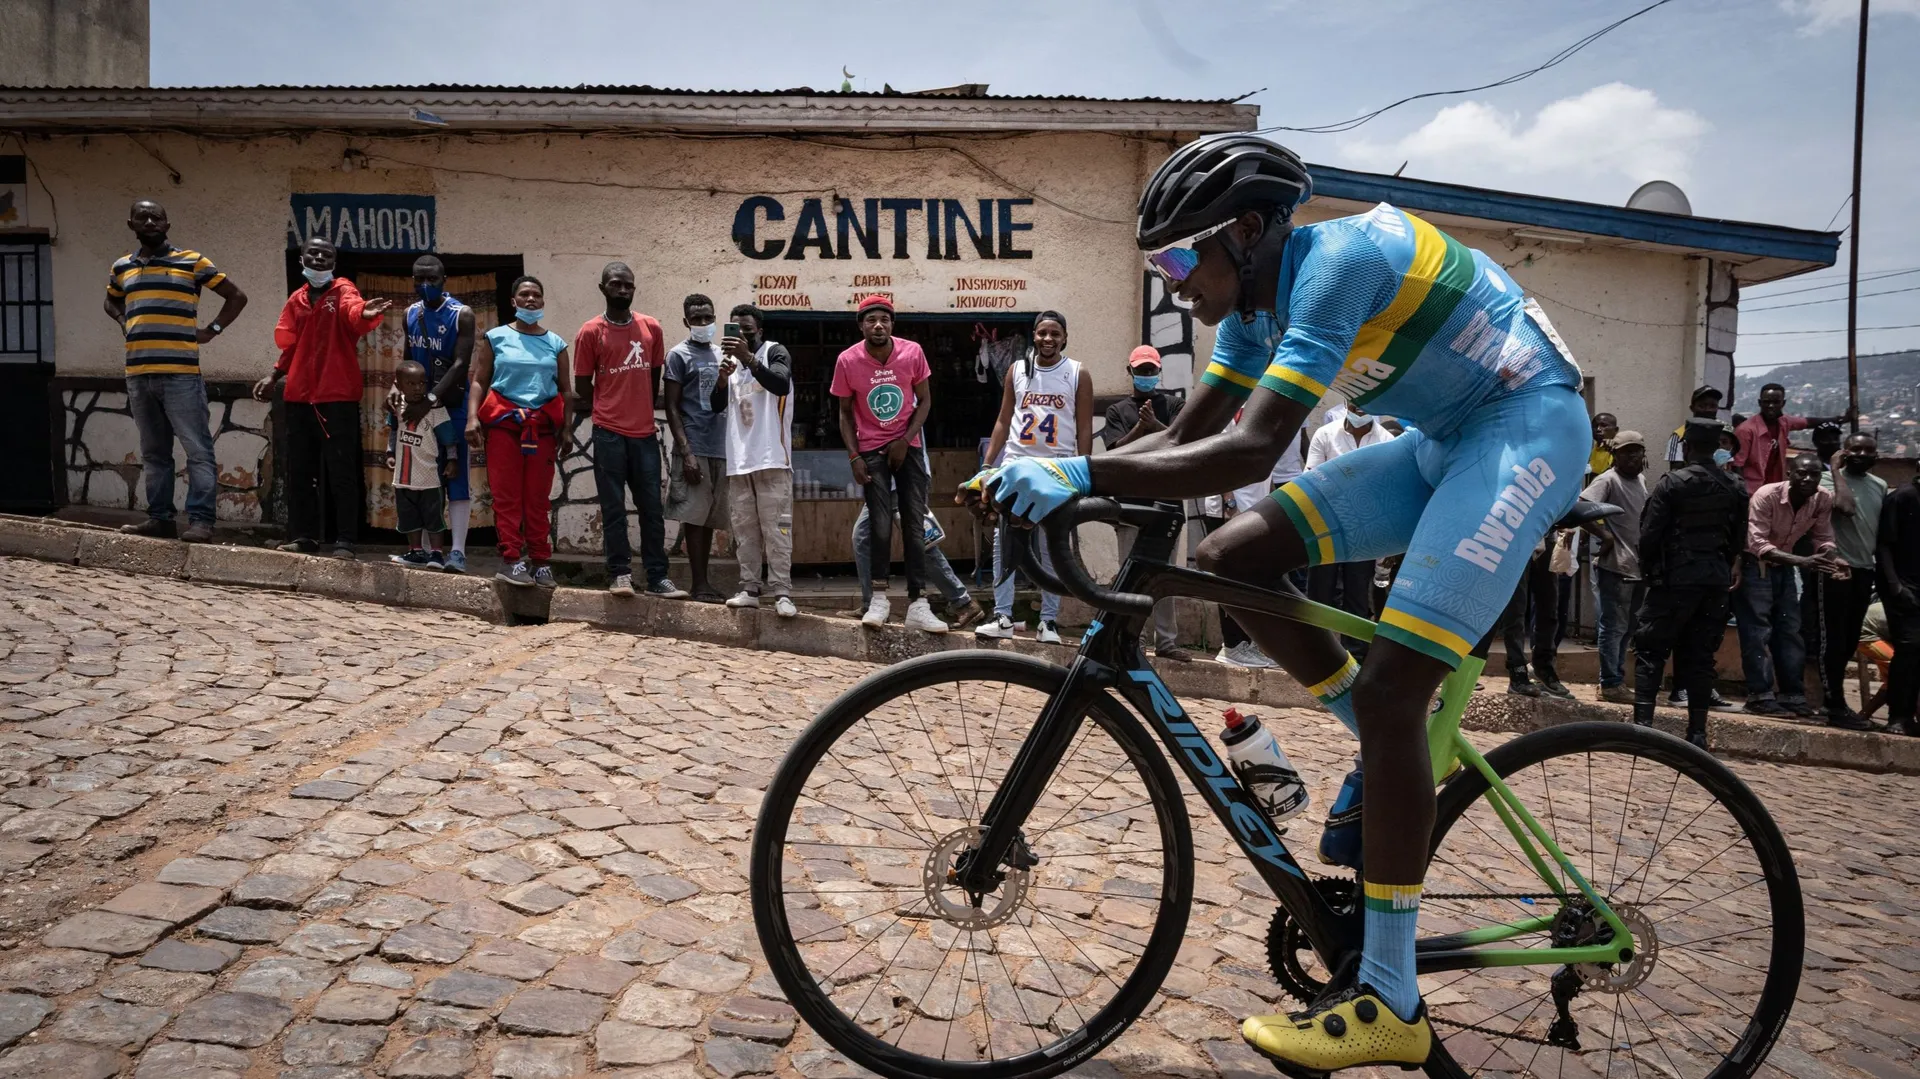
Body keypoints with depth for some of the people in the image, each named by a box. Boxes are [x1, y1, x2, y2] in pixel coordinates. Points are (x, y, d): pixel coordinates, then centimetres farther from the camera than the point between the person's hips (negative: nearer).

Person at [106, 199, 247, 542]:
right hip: (138, 375, 5)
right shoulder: (121, 267, 15)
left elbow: (236, 296, 6)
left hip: (180, 374, -5)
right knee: (153, 453, 11)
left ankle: (201, 520, -7)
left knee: (198, 450, -7)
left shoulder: (192, 262, 1)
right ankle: (159, 518, 17)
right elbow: (112, 302, 35)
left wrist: (212, 330, -2)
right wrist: (125, 325, 15)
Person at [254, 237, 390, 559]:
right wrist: (274, 376, 17)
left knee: (341, 471, -5)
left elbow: (353, 311, -26)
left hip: (338, 394, -6)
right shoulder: (296, 299, 15)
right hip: (300, 395, 6)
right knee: (299, 470, 9)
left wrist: (365, 313, -49)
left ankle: (344, 541, -4)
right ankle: (303, 536, 17)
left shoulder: (343, 290, -2)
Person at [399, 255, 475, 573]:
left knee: (456, 476, -6)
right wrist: (397, 388, -3)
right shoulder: (411, 313, 9)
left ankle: (457, 550, -8)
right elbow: (408, 358, 16)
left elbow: (460, 365, -16)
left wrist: (430, 400, -24)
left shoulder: (461, 314, -9)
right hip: (418, 402, 6)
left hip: (451, 404, -5)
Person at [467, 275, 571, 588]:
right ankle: (513, 561, -6)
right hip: (503, 422, -1)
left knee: (538, 498, 2)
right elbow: (479, 381, 3)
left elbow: (566, 390, 11)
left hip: (543, 425, 1)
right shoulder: (495, 337, 8)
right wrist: (472, 417, -11)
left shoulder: (555, 343, 13)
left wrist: (567, 428, 1)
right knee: (507, 495, -5)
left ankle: (542, 562, 4)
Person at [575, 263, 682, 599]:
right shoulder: (590, 332, -1)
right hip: (609, 433, -3)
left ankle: (658, 578, 7)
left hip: (645, 432, 3)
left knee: (652, 508, 4)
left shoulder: (652, 328, 7)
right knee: (613, 507, 0)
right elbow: (582, 388, 3)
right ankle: (620, 574, 6)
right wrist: (610, 411, 8)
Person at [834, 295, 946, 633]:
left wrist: (904, 441, -9)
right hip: (872, 451, -1)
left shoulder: (912, 353, -9)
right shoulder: (847, 361, -10)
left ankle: (917, 605, -2)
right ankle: (879, 598, 5)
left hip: (908, 447, 1)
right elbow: (846, 413, -1)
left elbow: (924, 401, 1)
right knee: (880, 525, -8)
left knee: (915, 525, -3)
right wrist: (854, 456, -9)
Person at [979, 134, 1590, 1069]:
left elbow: (1250, 451, -35)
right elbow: (1180, 440, 3)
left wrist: (1081, 474, -38)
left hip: (1527, 428, -8)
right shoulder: (1252, 306, 3)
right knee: (1229, 560, -6)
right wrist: (1044, 478, -10)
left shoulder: (1335, 258, -25)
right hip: (1439, 440, 9)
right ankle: (1398, 757, 10)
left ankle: (1390, 1002, -7)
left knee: (1388, 688, -19)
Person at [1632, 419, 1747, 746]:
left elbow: (1650, 533, -11)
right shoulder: (1734, 487, 7)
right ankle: (1697, 731, 11)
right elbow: (1739, 538, 9)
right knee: (1700, 655, 10)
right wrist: (1726, 566, 19)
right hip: (1717, 578, 5)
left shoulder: (1672, 483, -10)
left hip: (1676, 576, -5)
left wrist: (1647, 569, 3)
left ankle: (1642, 723, -6)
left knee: (1650, 651, 1)